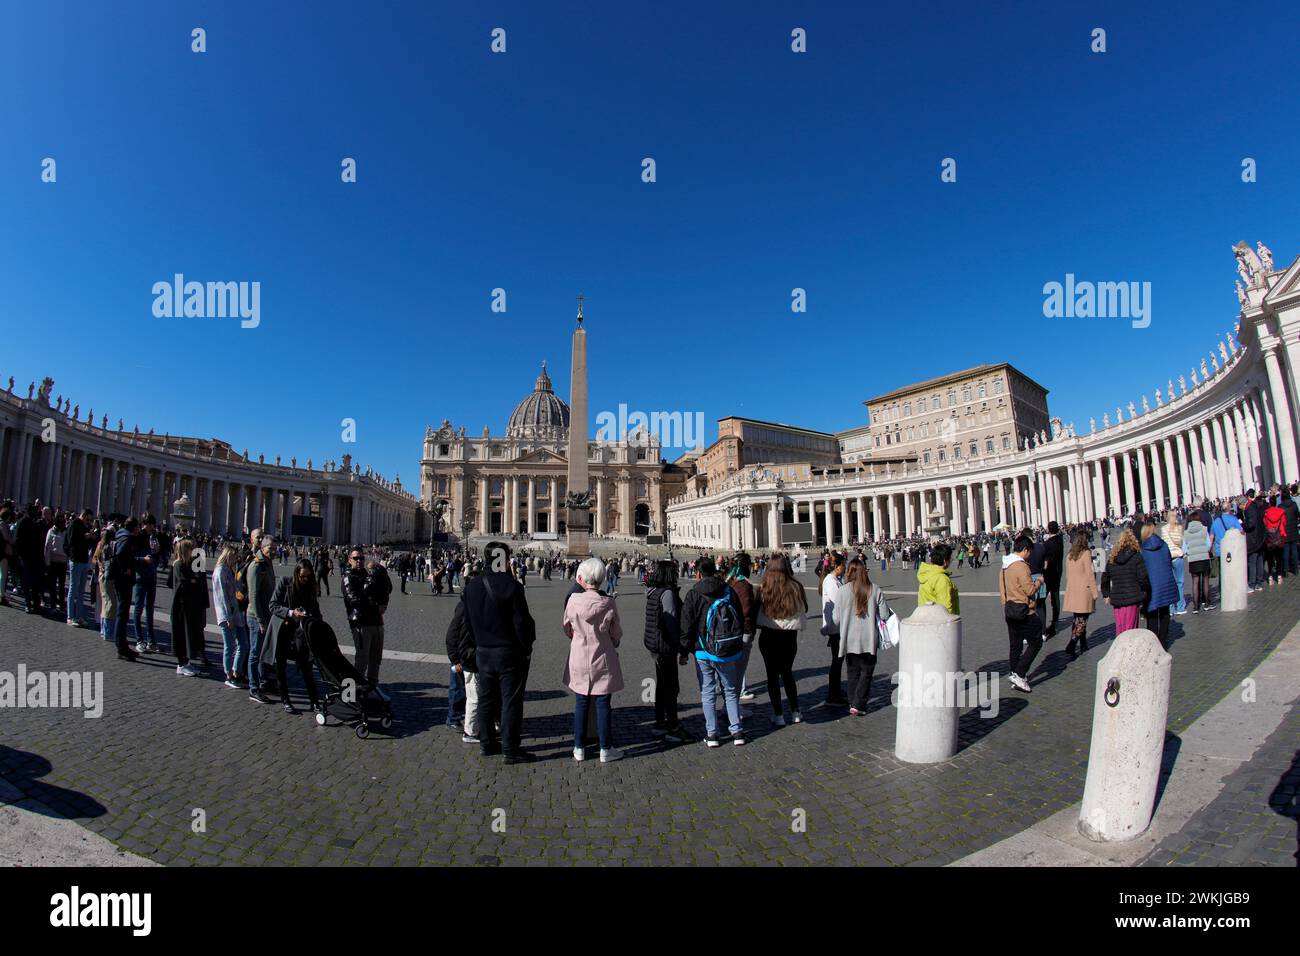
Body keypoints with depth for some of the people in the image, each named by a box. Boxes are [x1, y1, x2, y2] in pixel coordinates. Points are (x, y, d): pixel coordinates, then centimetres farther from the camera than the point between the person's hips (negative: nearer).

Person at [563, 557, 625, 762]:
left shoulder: (573, 601, -12)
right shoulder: (609, 603, -14)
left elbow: (567, 630, 4)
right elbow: (616, 634, -2)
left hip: (579, 659, 1)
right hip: (603, 660, -1)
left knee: (580, 703, 13)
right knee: (603, 704, 8)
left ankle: (579, 748, 23)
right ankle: (605, 749, 18)